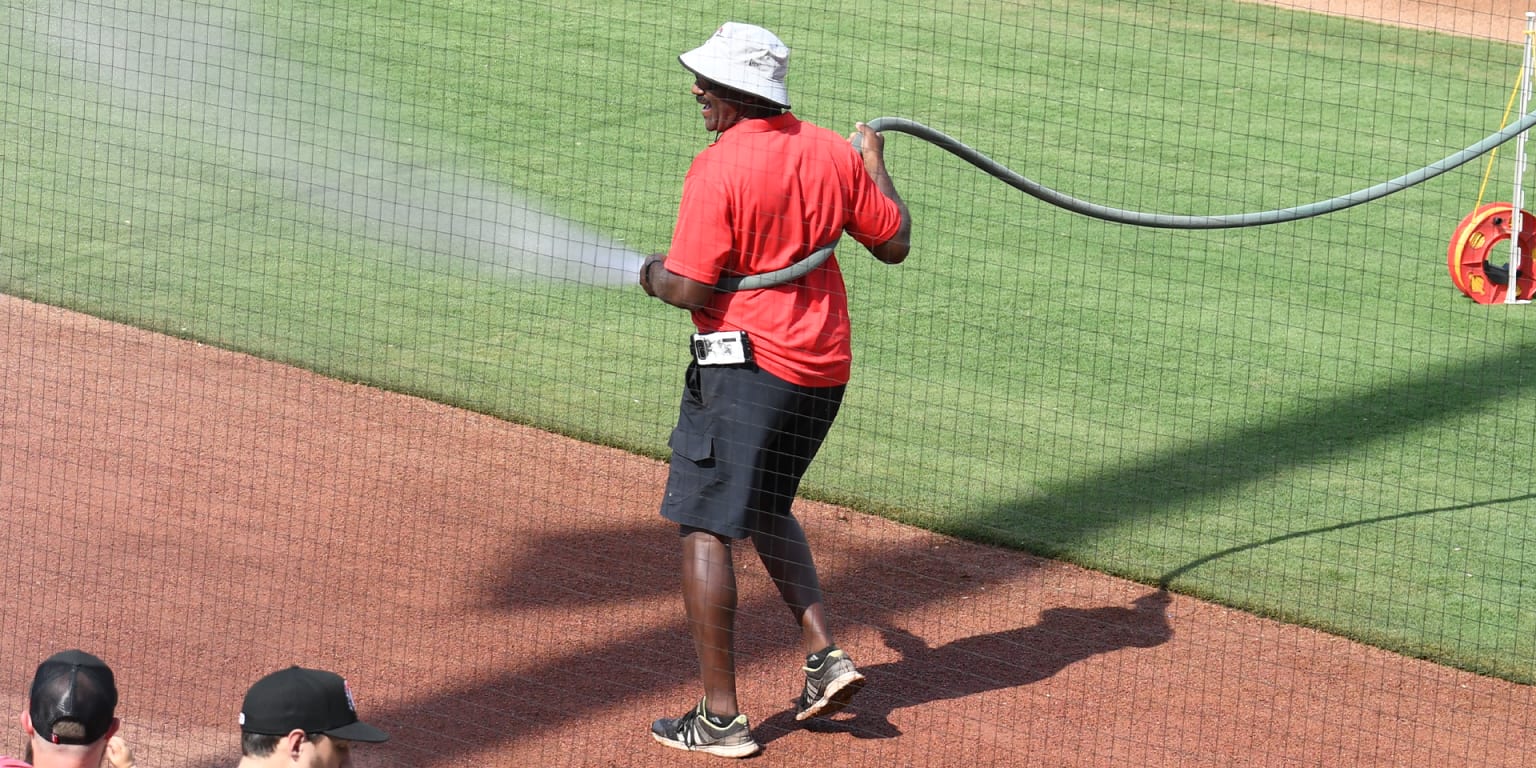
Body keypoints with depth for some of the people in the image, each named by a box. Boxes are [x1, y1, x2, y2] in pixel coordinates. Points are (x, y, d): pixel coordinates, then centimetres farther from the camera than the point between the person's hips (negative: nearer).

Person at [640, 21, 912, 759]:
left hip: (745, 361, -8)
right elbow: (894, 243, 11)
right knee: (766, 509, 26)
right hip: (825, 367, 8)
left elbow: (692, 289, -18)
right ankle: (824, 655, 14)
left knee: (703, 526, -3)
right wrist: (875, 164, 26)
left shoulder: (717, 169, -16)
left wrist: (654, 276, 5)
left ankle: (721, 717, -5)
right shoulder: (833, 153, 4)